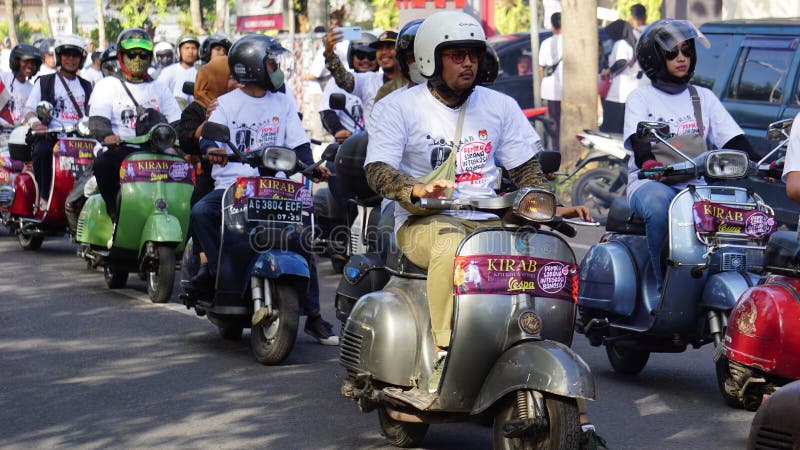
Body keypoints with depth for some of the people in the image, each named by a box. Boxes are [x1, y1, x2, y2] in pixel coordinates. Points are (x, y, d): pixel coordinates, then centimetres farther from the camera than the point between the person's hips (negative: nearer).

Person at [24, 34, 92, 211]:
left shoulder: (86, 87, 24)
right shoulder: (44, 82, 13)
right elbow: (29, 109, 5)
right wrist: (35, 123, -18)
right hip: (51, 136, -2)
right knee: (41, 151, -37)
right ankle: (44, 197, -25)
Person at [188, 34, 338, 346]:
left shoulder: (283, 104, 16)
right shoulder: (226, 104, 8)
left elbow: (299, 144, 10)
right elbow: (209, 137, -5)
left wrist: (311, 167, -11)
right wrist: (212, 149, -29)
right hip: (230, 187, -2)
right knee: (201, 213, -32)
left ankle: (313, 316, -10)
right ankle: (215, 265, -11)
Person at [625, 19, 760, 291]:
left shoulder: (704, 98, 19)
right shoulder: (641, 98, 8)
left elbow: (734, 141, 9)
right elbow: (638, 142, -10)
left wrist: (755, 164, -12)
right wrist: (648, 162, -33)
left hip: (696, 186, 3)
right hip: (651, 184, -3)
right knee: (659, 204, -39)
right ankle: (664, 287, -30)